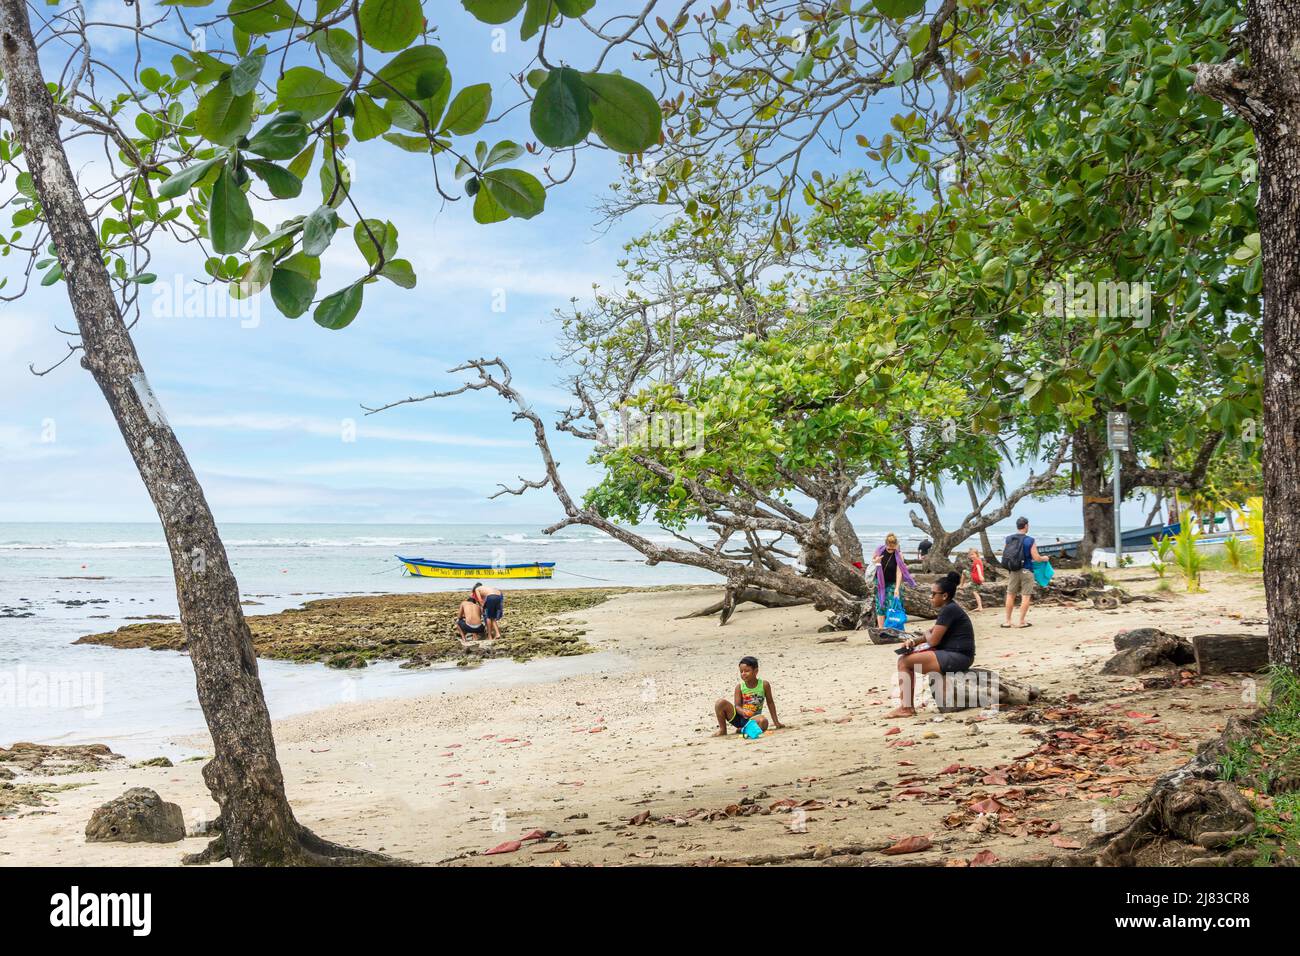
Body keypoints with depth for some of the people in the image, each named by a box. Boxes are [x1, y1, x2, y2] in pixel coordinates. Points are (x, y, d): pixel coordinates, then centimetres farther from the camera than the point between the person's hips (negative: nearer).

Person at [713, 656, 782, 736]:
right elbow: (737, 706, -9)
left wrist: (776, 721, 7)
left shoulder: (764, 685, -5)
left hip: (752, 719, -1)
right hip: (738, 717, 1)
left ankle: (743, 730, -12)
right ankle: (722, 730, -6)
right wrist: (743, 711, -34)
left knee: (763, 721, -37)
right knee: (721, 702, -21)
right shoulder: (739, 687, -4)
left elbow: (770, 702, 5)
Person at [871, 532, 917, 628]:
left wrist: (897, 588, -27)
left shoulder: (898, 555, -16)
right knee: (880, 606, 2)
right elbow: (872, 560, 9)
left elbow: (899, 572, -21)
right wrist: (875, 561, -16)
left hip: (892, 583, -2)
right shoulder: (880, 550, -9)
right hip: (880, 582, 2)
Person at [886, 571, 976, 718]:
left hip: (957, 657, -11)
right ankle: (908, 706, 2)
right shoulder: (948, 608, 16)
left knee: (904, 662, -12)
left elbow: (933, 640, -19)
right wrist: (914, 641, 2)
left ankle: (906, 708, -9)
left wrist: (927, 635, 5)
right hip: (951, 655, 11)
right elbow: (933, 635, 20)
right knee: (905, 659, 9)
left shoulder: (949, 610, -17)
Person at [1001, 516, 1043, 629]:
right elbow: (1036, 558, -12)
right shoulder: (1029, 541, -11)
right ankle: (1021, 622, 2)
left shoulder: (1008, 539, 2)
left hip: (1013, 571, 4)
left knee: (1010, 595, 11)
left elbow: (1004, 555, 6)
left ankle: (1008, 621, 14)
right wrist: (1044, 558, 9)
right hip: (1026, 571, -4)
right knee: (1025, 596, 2)